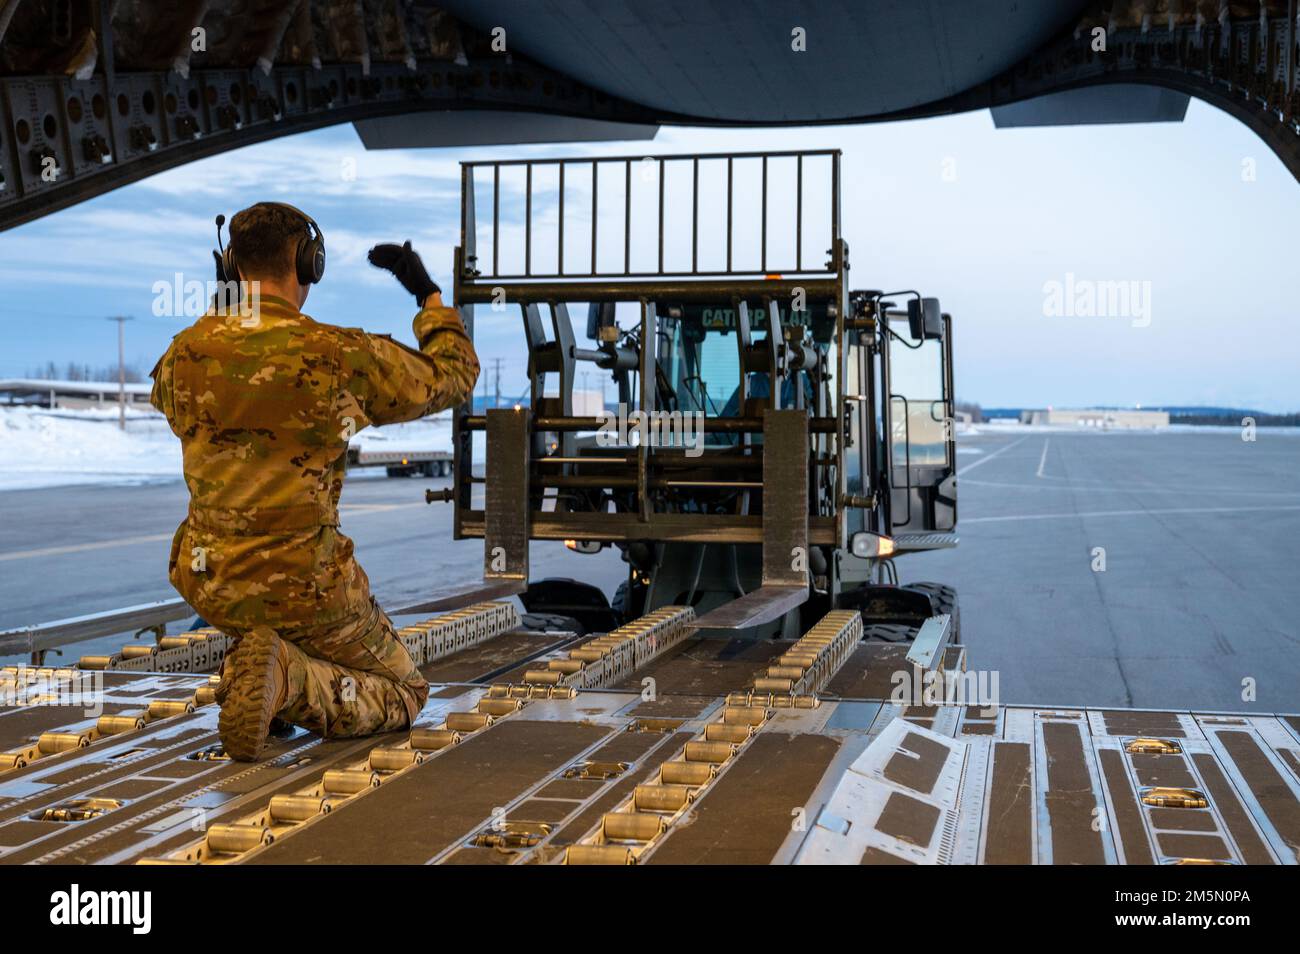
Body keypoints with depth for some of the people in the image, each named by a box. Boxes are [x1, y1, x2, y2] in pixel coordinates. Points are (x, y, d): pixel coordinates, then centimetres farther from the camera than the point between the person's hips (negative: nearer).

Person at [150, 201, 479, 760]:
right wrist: (428, 293, 14)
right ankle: (286, 677, -14)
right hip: (305, 588, -5)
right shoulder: (341, 356, -16)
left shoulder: (185, 355, -4)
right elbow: (453, 378, 0)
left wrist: (217, 303, 26)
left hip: (207, 584, 5)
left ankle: (249, 663, 17)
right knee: (403, 693, 15)